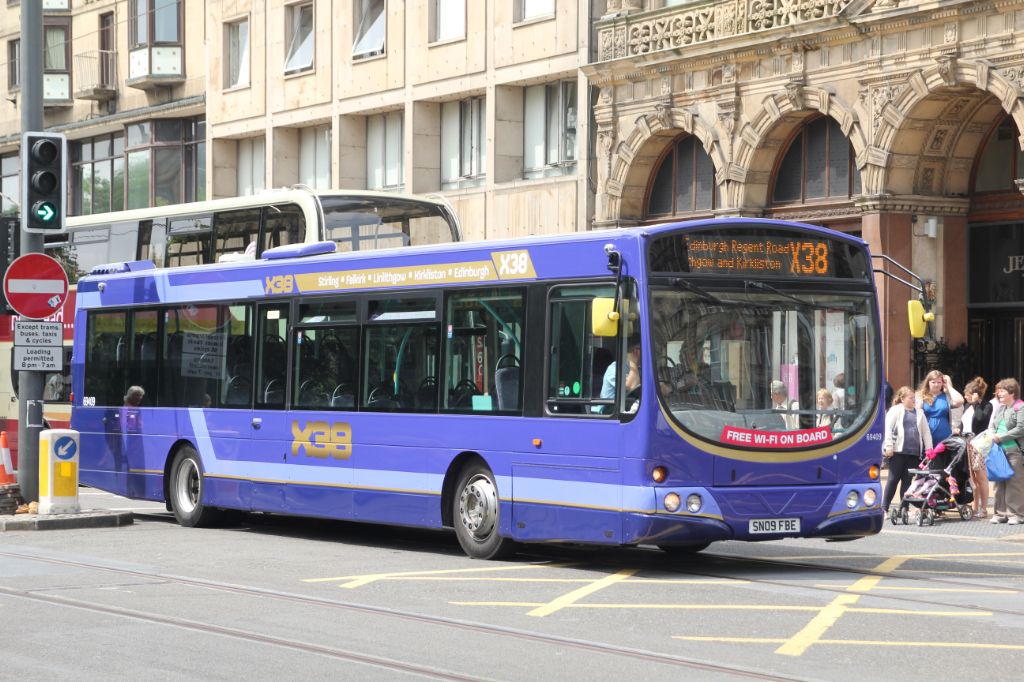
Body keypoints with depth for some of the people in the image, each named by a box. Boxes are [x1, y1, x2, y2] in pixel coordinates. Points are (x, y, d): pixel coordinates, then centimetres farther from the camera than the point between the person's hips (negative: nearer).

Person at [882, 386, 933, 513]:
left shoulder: (919, 412, 17)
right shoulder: (895, 410, 2)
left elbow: (926, 431, 18)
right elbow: (888, 428, -5)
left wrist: (929, 449, 12)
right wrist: (889, 447, -12)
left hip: (914, 452, 4)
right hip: (898, 451, -4)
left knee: (907, 480, 4)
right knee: (893, 479, -2)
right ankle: (884, 508, 2)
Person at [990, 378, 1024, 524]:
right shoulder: (999, 408, 19)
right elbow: (993, 427, 23)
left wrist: (1001, 437, -15)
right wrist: (992, 436, 1)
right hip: (1000, 451, 7)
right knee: (1000, 483, 7)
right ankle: (1001, 513, 13)